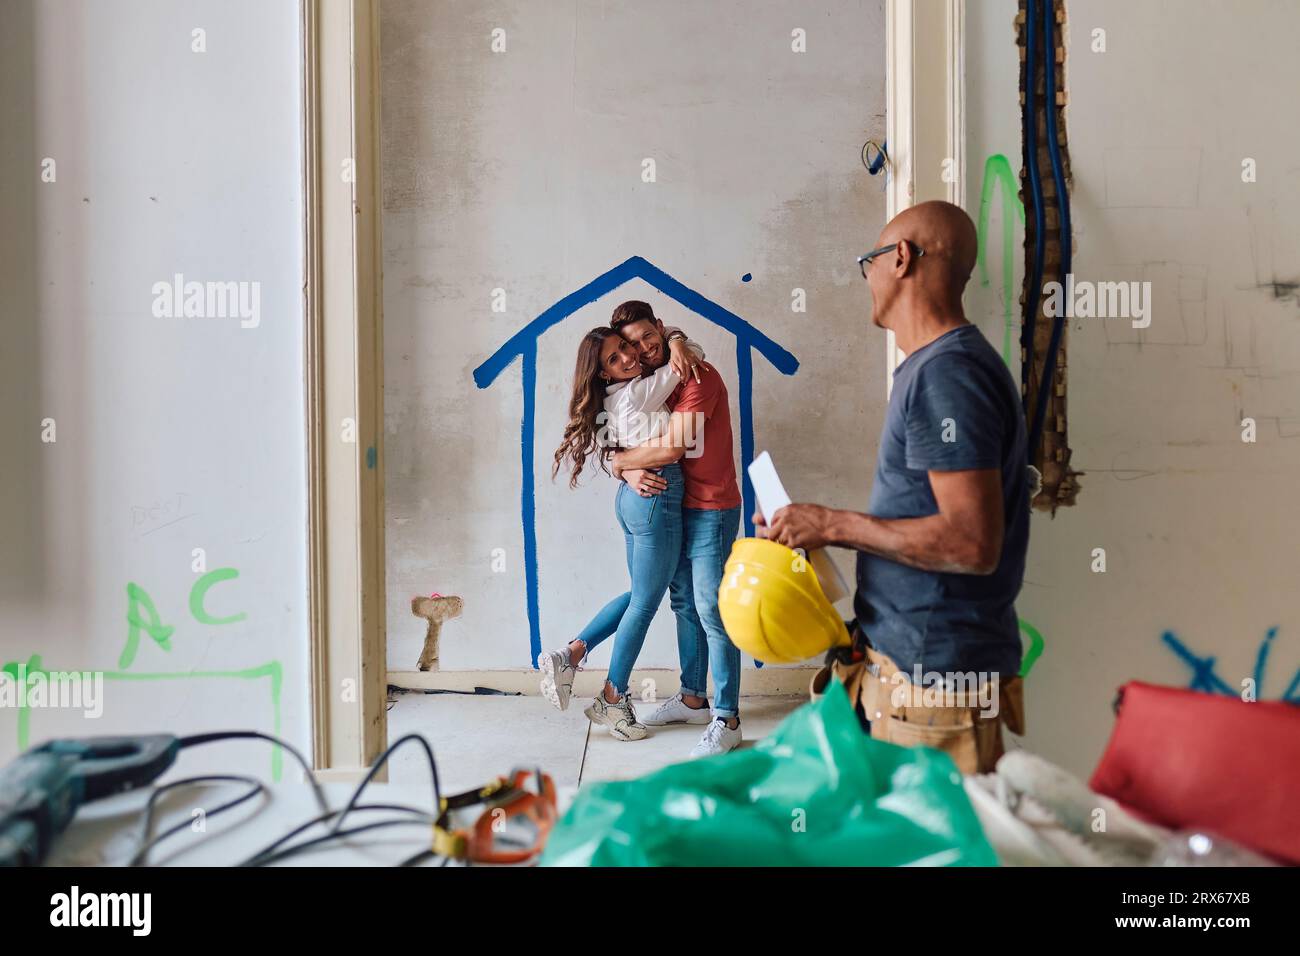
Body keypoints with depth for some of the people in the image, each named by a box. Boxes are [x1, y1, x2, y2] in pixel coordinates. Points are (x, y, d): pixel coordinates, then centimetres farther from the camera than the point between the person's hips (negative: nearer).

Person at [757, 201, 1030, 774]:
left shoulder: (947, 374, -18)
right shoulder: (935, 366, 15)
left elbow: (971, 543, -25)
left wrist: (834, 525, -17)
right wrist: (812, 529, 12)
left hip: (934, 676, -10)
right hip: (911, 658, 10)